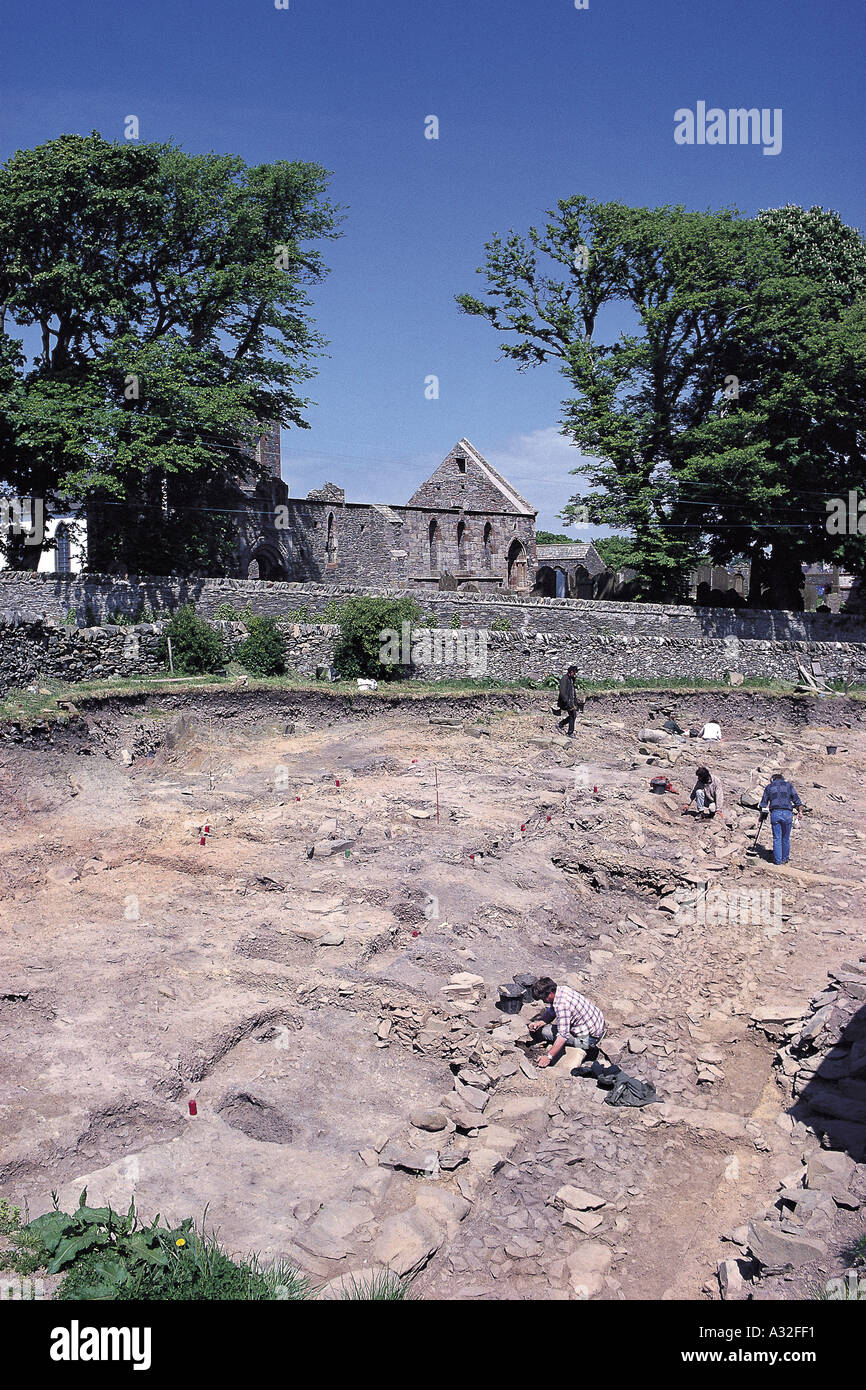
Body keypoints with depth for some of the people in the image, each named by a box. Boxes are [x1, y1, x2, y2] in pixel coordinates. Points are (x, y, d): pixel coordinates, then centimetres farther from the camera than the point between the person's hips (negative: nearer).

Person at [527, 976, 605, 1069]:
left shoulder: (561, 1004, -28)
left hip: (590, 1038, -9)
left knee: (544, 1031, -9)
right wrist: (539, 1023, 0)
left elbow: (563, 1036, -31)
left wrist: (548, 1056, -29)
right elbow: (551, 1012, 15)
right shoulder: (562, 989, 0)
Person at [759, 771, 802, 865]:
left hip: (775, 813, 0)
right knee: (785, 838, 12)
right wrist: (800, 811, 1)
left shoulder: (769, 786, 17)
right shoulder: (789, 785, 17)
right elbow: (796, 799, 5)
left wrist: (761, 818, 21)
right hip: (787, 813, 0)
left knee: (777, 838, 6)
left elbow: (763, 804, 15)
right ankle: (785, 858, 22)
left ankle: (777, 860, 6)